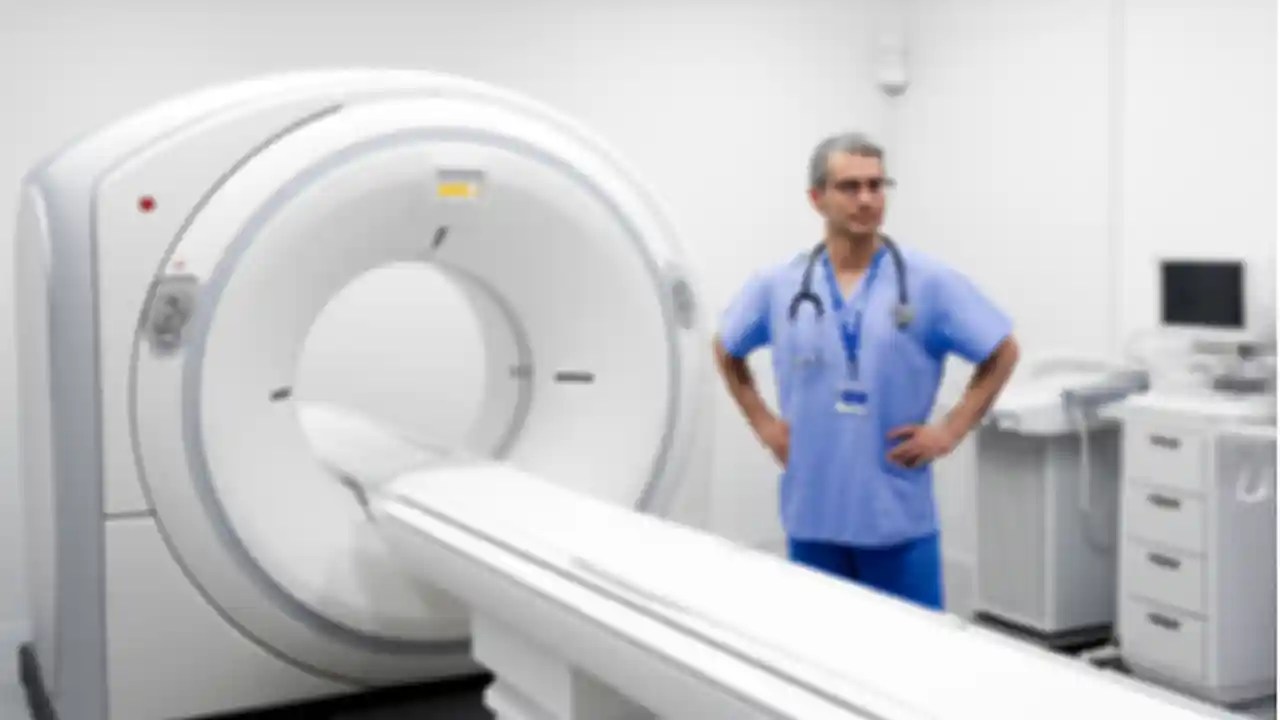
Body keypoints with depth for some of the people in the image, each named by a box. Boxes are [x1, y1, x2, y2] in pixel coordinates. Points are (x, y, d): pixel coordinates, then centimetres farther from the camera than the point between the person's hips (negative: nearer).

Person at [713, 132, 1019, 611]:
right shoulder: (778, 286, 2)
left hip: (899, 519, -2)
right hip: (811, 516, 2)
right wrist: (763, 423, 9)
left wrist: (951, 431, -4)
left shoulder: (929, 282, -5)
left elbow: (1002, 352, 3)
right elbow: (726, 352, 18)